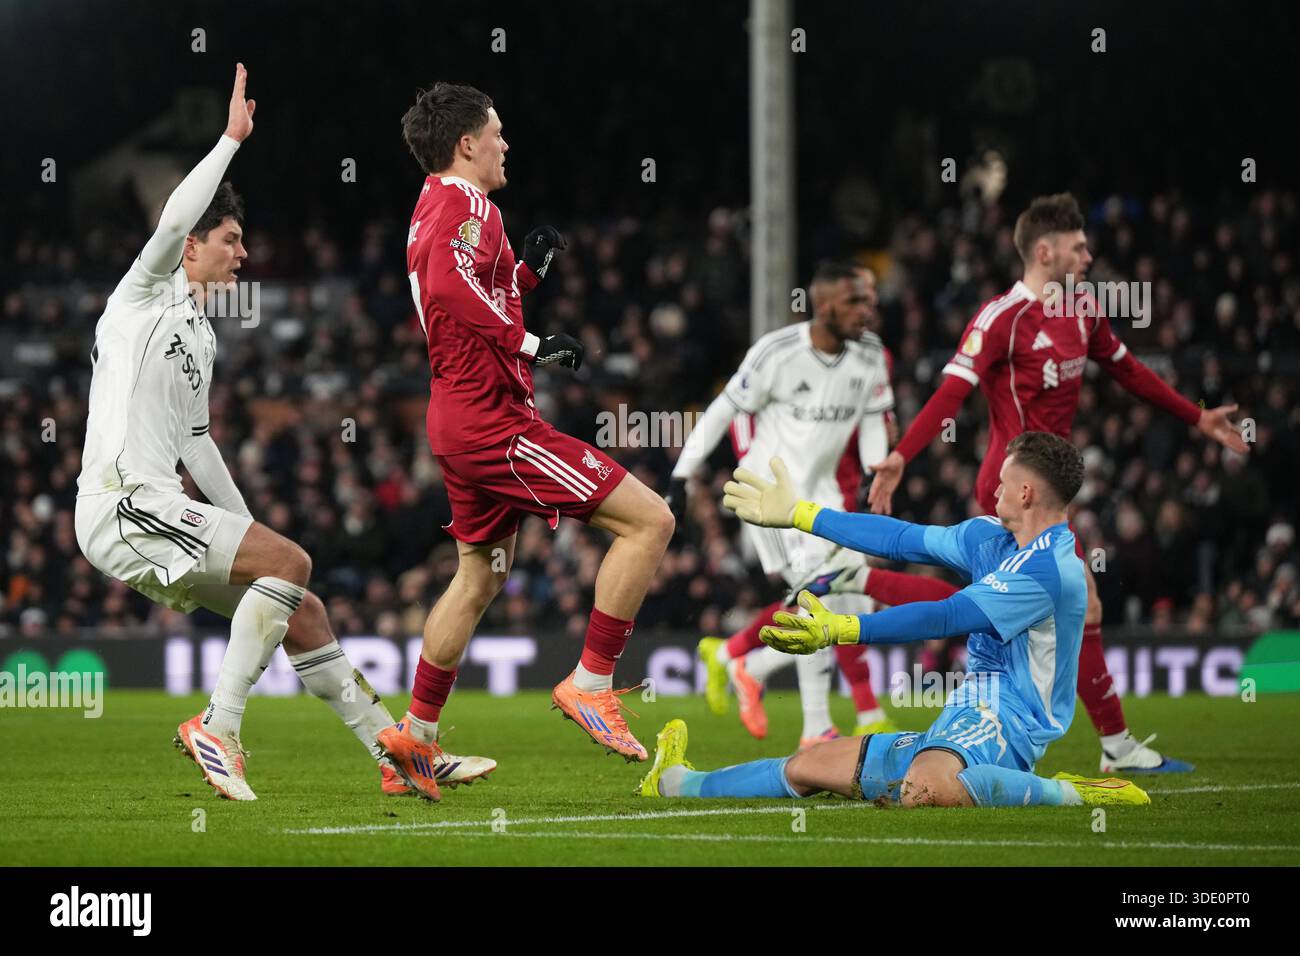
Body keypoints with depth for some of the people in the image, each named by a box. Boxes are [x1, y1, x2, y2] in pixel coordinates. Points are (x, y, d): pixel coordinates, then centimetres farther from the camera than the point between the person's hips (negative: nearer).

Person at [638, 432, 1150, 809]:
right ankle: (678, 782, 35)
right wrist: (797, 514, 23)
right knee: (813, 764, 18)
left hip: (1002, 724, -10)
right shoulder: (990, 536, 11)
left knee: (924, 785, -43)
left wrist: (839, 629, -25)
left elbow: (946, 617, -23)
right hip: (964, 719, 10)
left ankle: (1071, 794, -29)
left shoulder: (1049, 569, -19)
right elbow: (902, 540, 18)